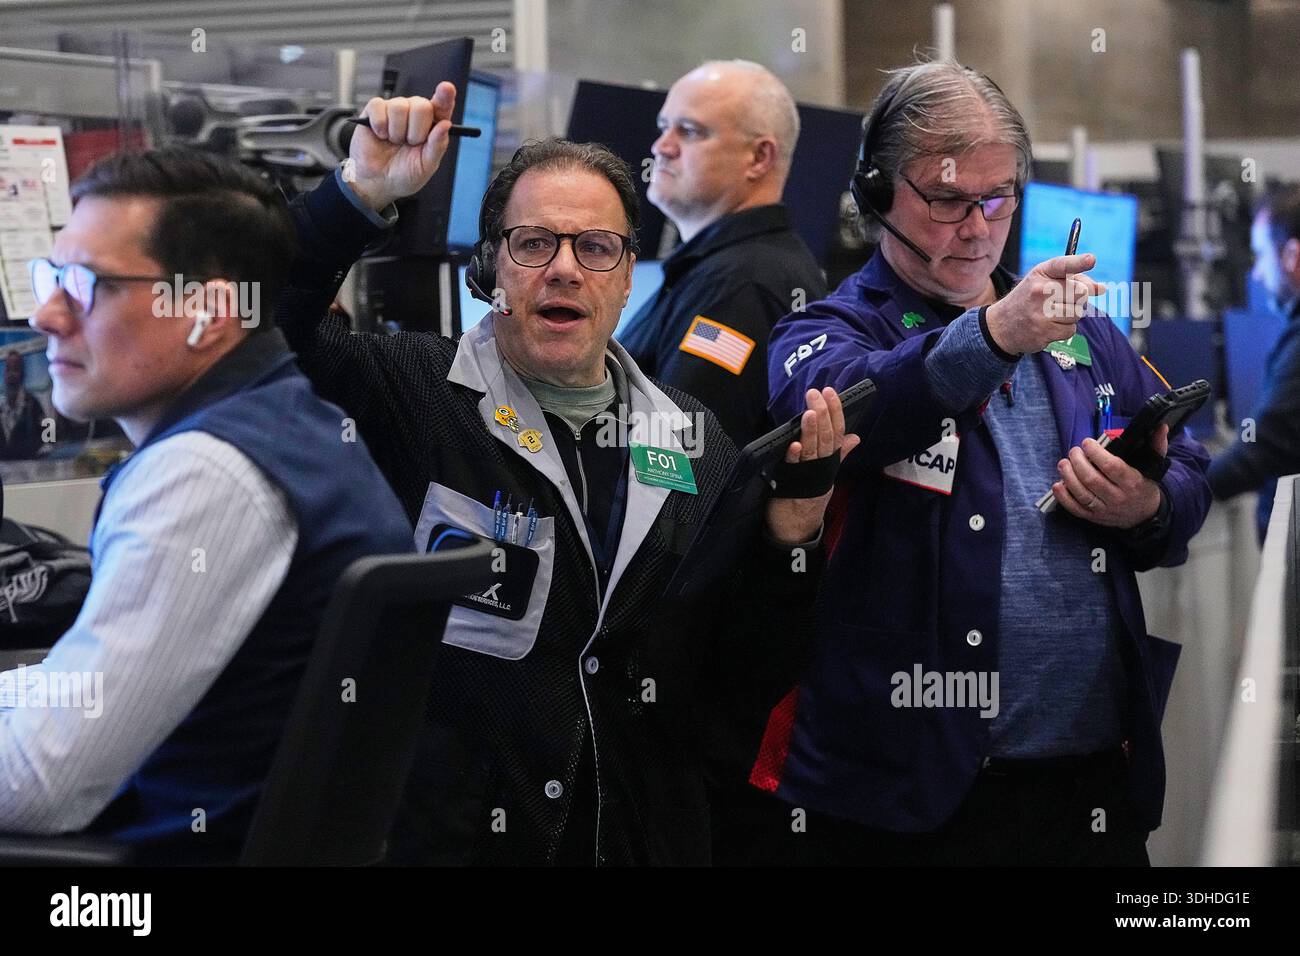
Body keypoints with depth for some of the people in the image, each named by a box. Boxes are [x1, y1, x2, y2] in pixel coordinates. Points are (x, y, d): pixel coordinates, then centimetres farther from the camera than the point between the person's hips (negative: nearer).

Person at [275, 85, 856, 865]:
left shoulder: (697, 442, 6)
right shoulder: (415, 396, -5)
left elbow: (752, 679, 6)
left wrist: (790, 537, -9)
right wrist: (361, 195, -26)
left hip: (648, 835, 4)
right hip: (440, 833, -4)